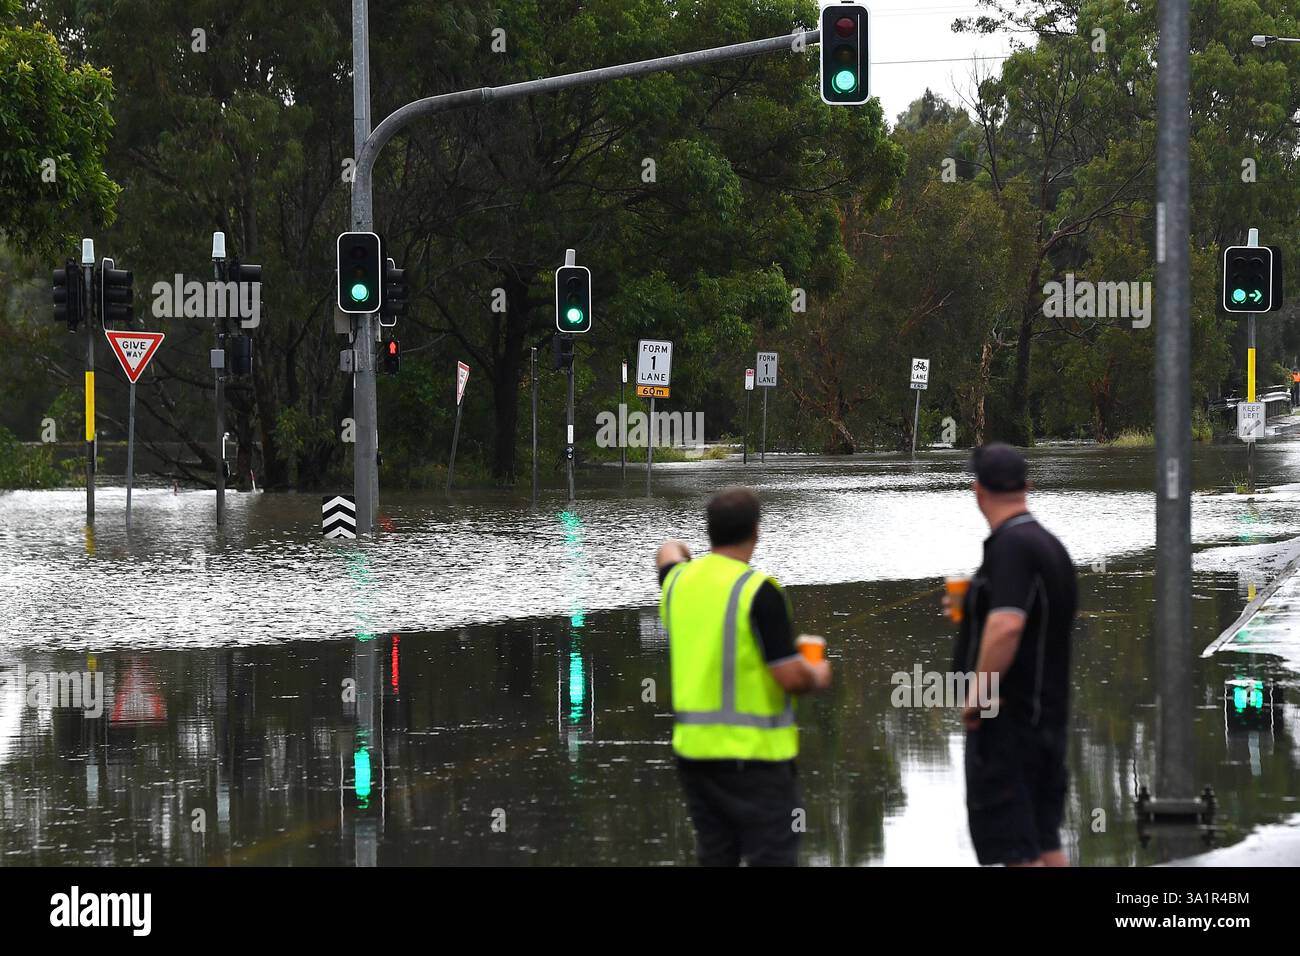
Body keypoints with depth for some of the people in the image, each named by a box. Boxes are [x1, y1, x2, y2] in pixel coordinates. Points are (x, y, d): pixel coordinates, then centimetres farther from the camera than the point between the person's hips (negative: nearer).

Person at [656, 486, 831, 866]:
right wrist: (818, 677, 5)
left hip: (693, 747, 7)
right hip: (753, 751, -7)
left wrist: (674, 550, 57)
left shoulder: (678, 581, 6)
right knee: (771, 858, -5)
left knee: (715, 858, 12)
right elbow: (791, 677, -18)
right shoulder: (758, 591, -15)